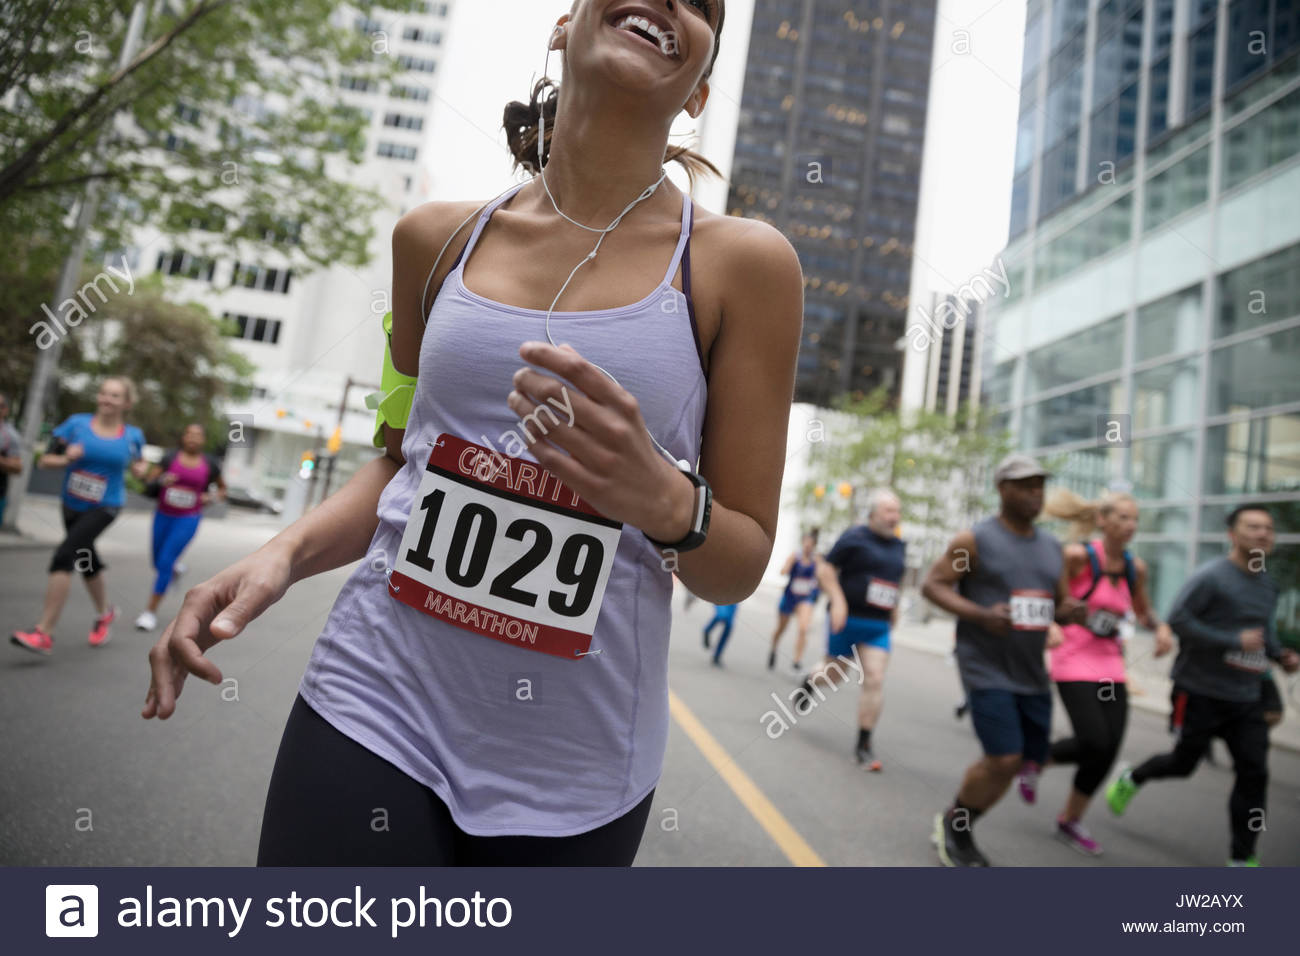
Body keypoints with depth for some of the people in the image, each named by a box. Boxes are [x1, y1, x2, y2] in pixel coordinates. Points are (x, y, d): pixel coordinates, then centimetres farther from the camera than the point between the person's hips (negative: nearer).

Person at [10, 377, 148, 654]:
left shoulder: (133, 436, -6)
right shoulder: (77, 424, -6)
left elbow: (138, 461, 16)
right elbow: (44, 460, -4)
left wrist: (141, 468, -7)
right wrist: (66, 459, -24)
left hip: (104, 508, -3)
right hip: (72, 505, 4)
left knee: (64, 556, -21)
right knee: (87, 562, 20)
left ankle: (44, 634, -16)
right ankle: (104, 613, 47)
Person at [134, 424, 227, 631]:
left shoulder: (209, 464, -2)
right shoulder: (170, 457, -2)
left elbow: (223, 488, 13)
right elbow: (149, 482, -5)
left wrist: (213, 498, -7)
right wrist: (162, 480, -26)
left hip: (188, 520, -3)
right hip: (163, 516, 3)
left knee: (164, 562, -13)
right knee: (159, 563, 15)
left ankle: (151, 611, -4)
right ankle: (175, 567, 53)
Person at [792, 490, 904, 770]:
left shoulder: (899, 546, 9)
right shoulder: (855, 537, -9)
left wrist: (894, 606, 19)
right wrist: (838, 601, -18)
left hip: (878, 627, 4)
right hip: (848, 620, -4)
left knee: (874, 681, -7)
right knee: (834, 673, 11)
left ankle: (863, 745, 3)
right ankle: (811, 682, 48)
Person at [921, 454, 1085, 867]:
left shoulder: (1052, 548, 11)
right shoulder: (974, 540, -8)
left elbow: (1059, 605, 20)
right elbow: (931, 585, -8)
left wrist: (1071, 612, -5)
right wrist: (982, 615, -21)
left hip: (1031, 674, 7)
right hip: (987, 668, -7)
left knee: (1027, 763, 8)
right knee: (1004, 761, -14)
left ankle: (959, 828, 28)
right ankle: (953, 823, 14)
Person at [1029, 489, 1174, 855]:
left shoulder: (1135, 567, 6)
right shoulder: (1078, 555, -12)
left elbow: (1143, 610, 22)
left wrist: (1160, 627, 2)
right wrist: (1049, 625, -23)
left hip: (1110, 666, 6)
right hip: (1074, 662, -6)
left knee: (1109, 750, 3)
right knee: (1095, 743, -15)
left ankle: (1070, 822, 23)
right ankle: (1035, 758, 17)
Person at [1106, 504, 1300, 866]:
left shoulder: (1269, 585, 9)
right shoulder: (1211, 576, -15)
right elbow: (1178, 620, -20)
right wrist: (1234, 641, -23)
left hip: (1245, 699, 6)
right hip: (1200, 691, -6)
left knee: (1254, 772, -1)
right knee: (1183, 762, 7)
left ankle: (1242, 857, 10)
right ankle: (1131, 779, 38)